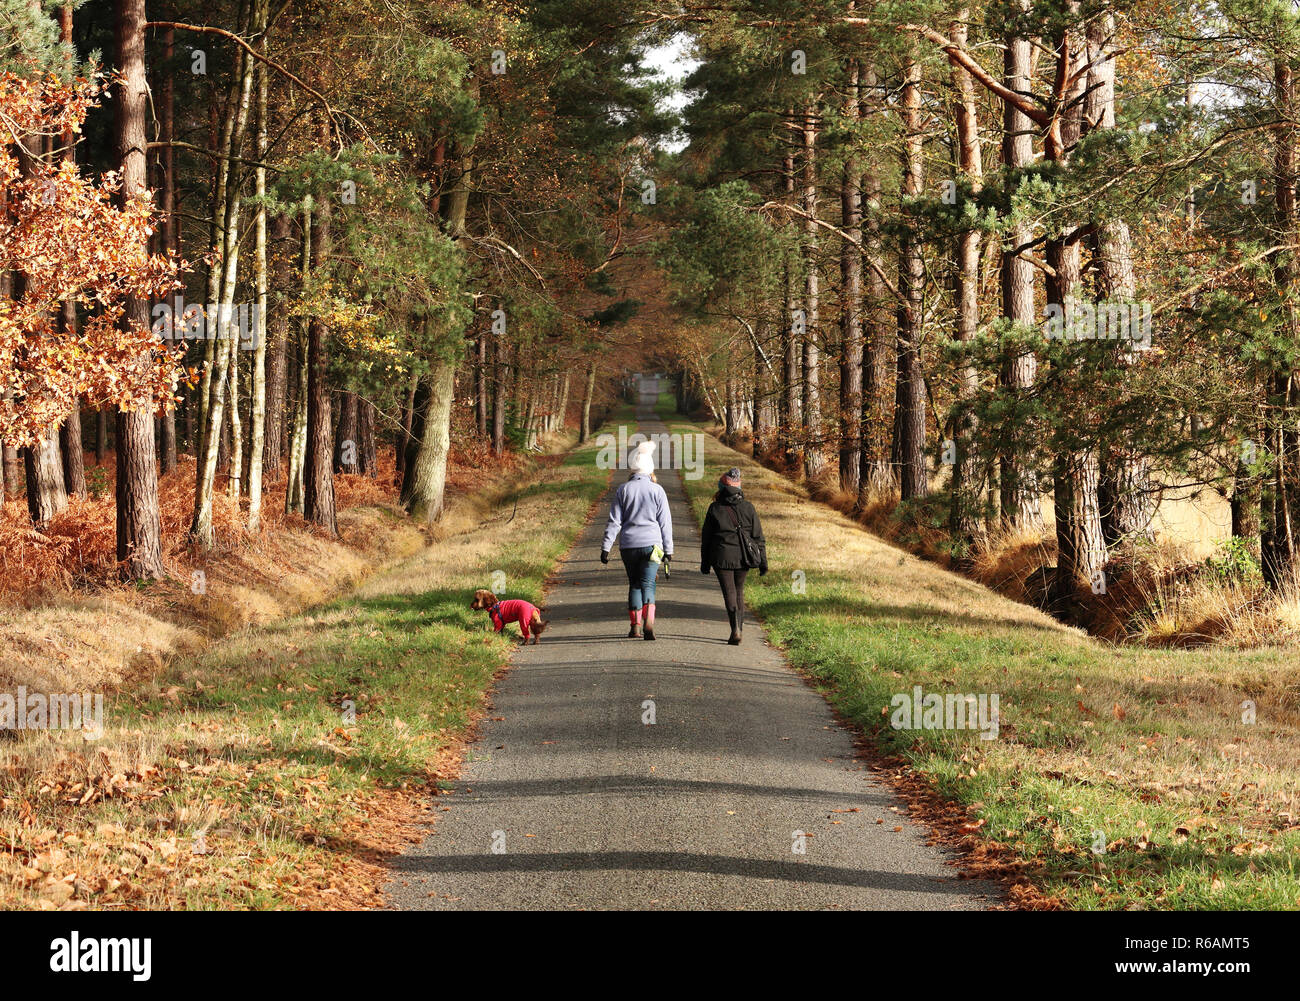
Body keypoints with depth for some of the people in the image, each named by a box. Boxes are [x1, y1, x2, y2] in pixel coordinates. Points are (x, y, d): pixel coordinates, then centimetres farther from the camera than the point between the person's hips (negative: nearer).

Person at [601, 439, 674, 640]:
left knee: (634, 584, 12)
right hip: (651, 543, -1)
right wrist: (668, 549, 10)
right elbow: (665, 522, 3)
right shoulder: (657, 490, 0)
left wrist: (606, 547, 3)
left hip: (628, 544, 1)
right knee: (647, 583, -3)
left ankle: (635, 625, 8)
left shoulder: (623, 490, 1)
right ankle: (648, 620, -25)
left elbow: (614, 521, 1)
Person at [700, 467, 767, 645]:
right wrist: (763, 561, 7)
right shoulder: (748, 508, 2)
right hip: (744, 557, 2)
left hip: (722, 557, -2)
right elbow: (758, 537, 2)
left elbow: (706, 537, 4)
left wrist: (705, 562, 12)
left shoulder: (714, 508, -2)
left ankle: (735, 629, -20)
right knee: (739, 590, 19)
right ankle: (739, 627, 21)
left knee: (729, 592, -2)